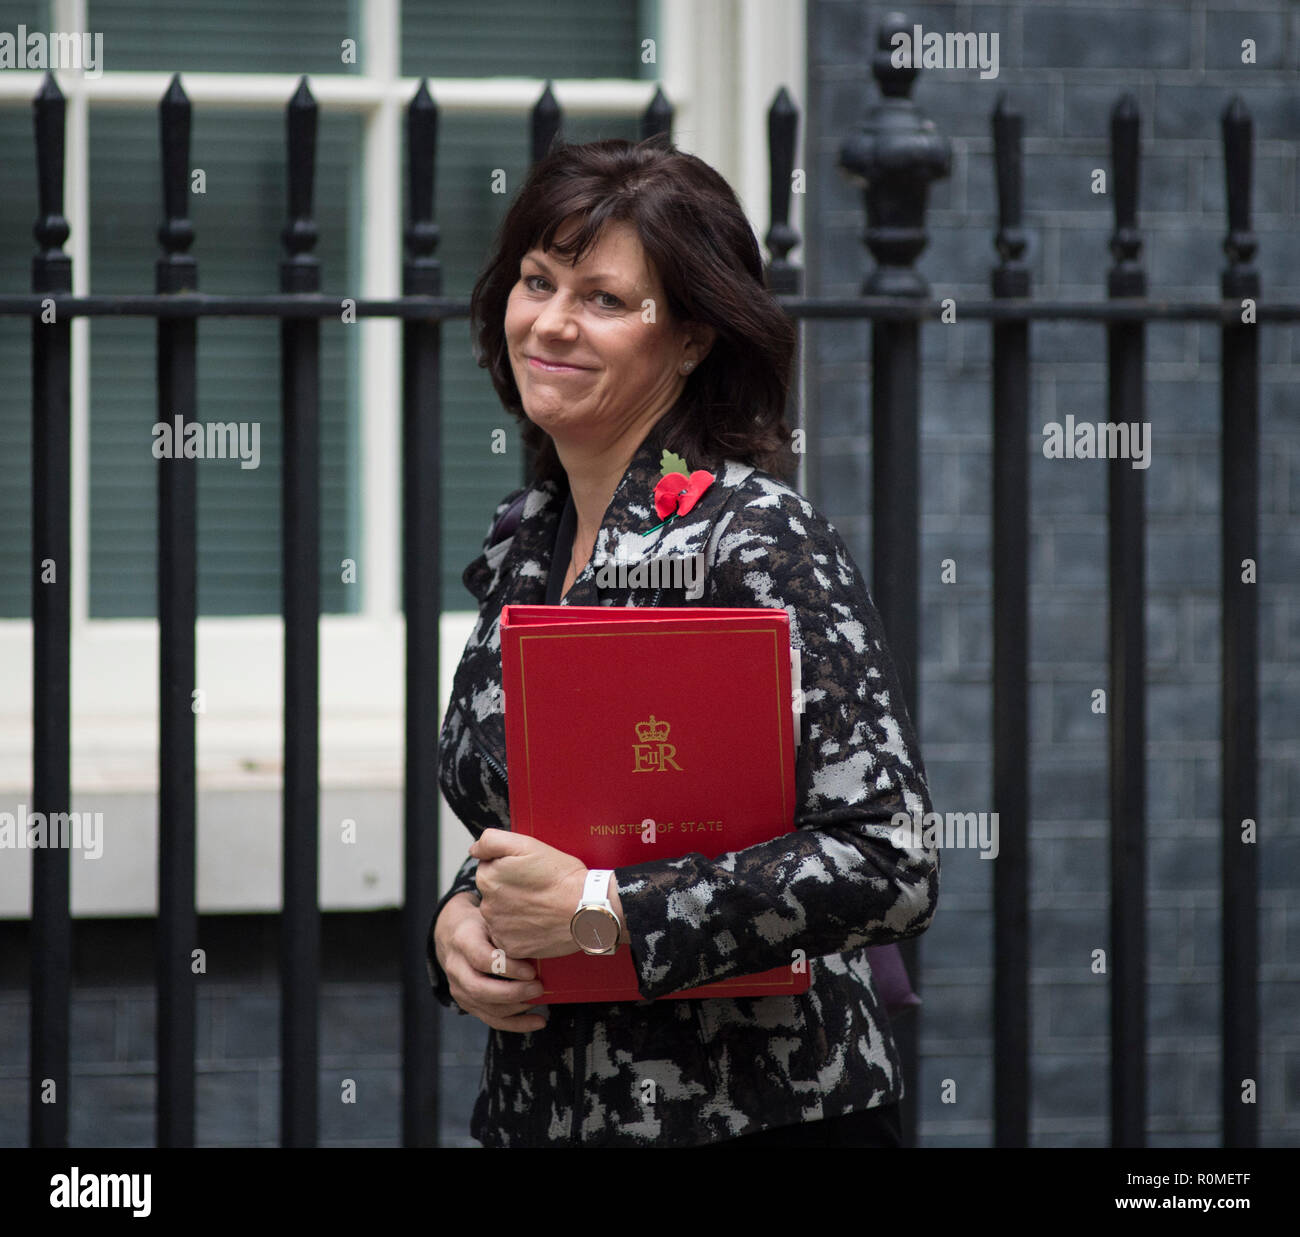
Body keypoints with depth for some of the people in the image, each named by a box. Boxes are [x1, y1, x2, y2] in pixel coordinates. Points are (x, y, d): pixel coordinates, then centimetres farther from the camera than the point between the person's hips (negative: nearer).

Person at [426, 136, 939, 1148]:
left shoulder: (756, 537, -14)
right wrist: (460, 922, -3)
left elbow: (893, 864, -22)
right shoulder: (523, 545, 6)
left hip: (753, 1113, -6)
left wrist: (607, 911, -22)